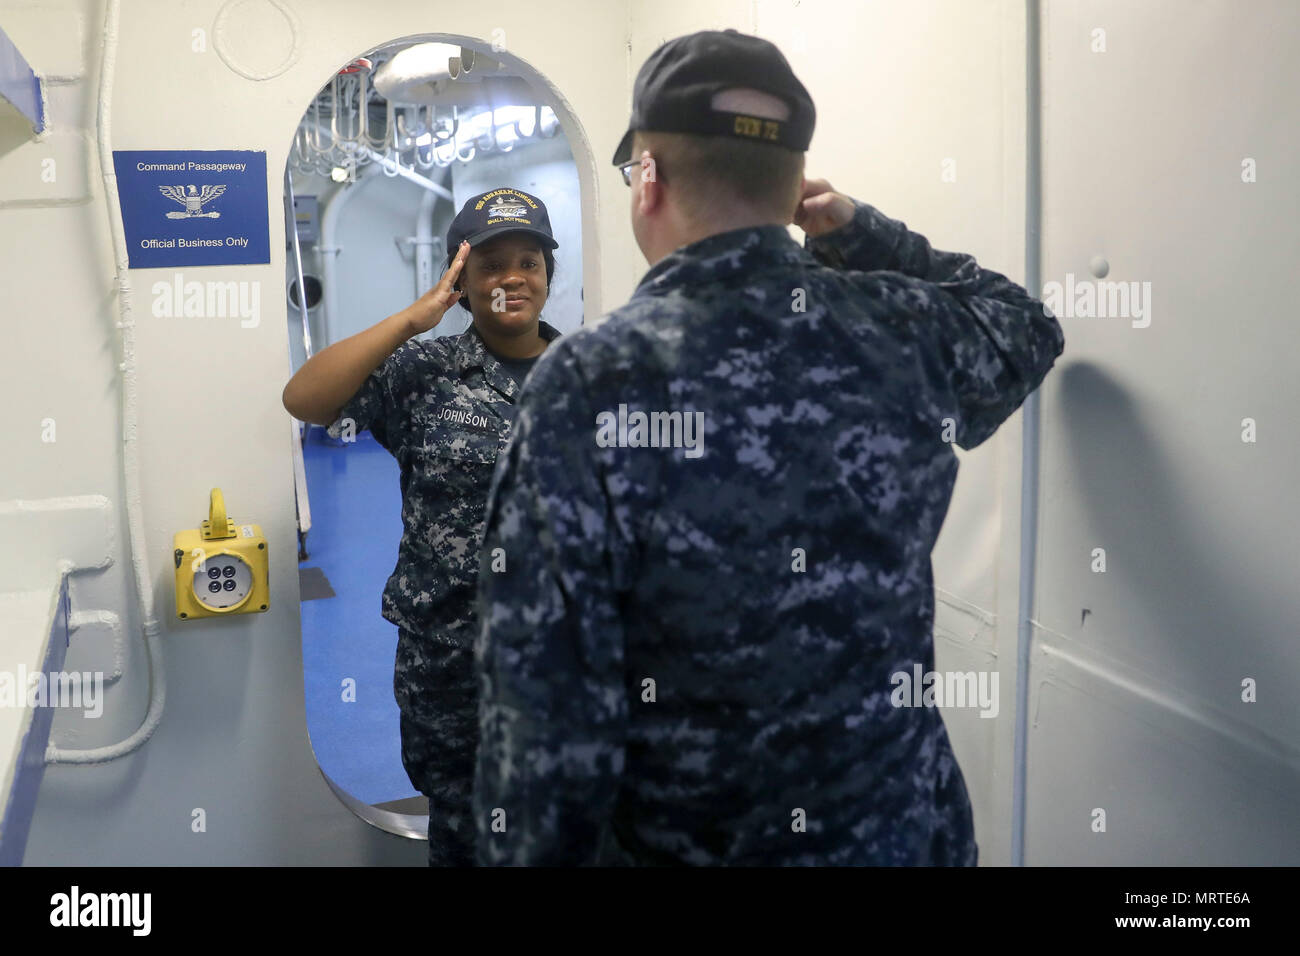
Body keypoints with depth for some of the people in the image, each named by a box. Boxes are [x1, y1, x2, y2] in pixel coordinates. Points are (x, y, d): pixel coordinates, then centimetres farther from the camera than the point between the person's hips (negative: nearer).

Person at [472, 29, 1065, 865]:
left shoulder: (589, 384, -21)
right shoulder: (906, 331, -8)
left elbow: (549, 706, -20)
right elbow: (1025, 329, 16)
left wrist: (535, 850, -7)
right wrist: (861, 231, 14)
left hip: (680, 843, -3)